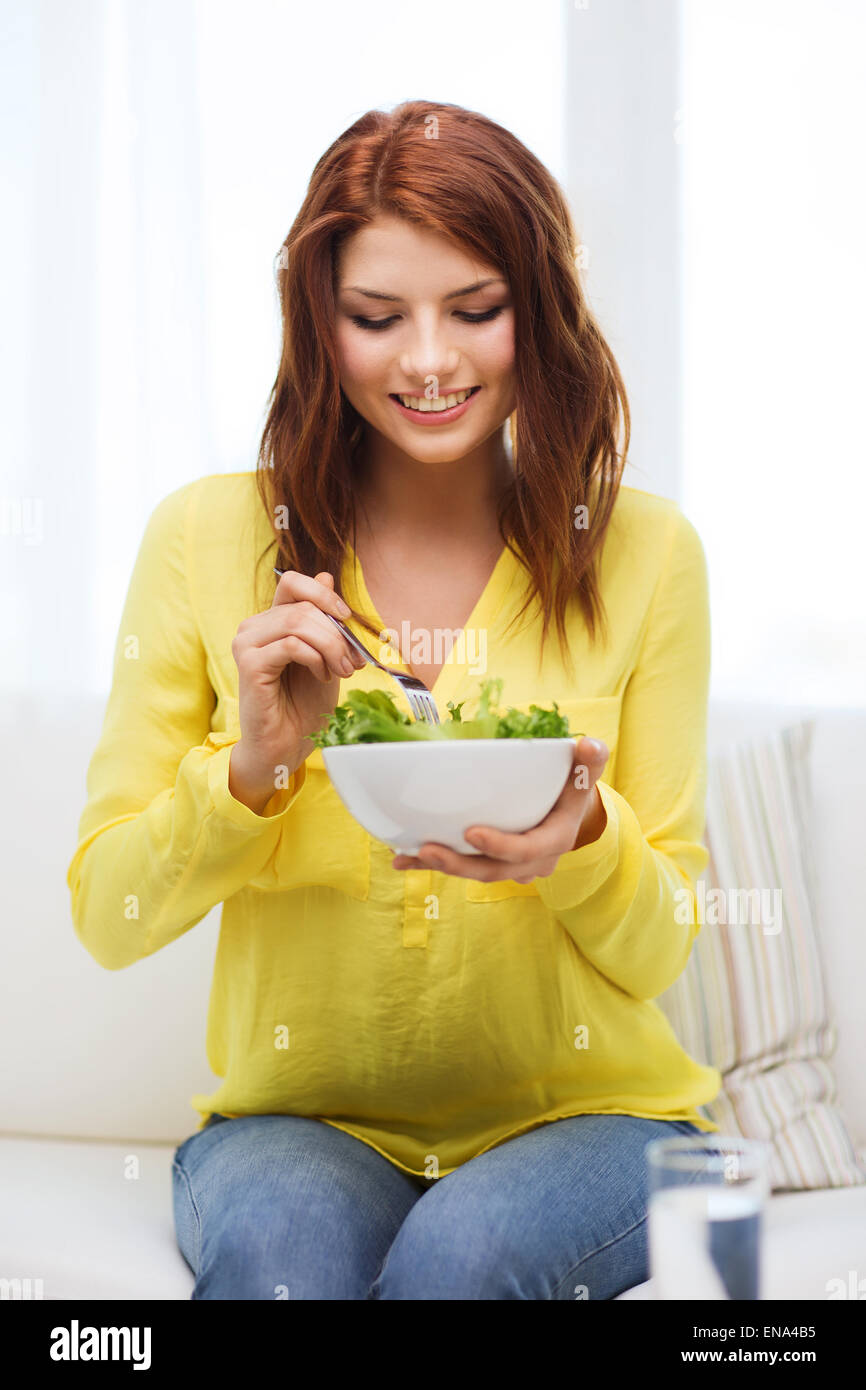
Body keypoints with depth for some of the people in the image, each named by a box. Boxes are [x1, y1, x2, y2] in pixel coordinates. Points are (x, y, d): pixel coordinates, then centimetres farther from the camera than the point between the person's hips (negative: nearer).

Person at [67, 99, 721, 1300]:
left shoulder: (644, 550, -1)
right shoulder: (209, 538, -2)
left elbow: (658, 953, 0)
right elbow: (107, 918, -1)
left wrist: (582, 845, -21)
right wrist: (251, 769, -19)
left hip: (582, 1110, 1)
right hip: (299, 1117, 0)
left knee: (466, 1248, -31)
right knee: (281, 1249, -32)